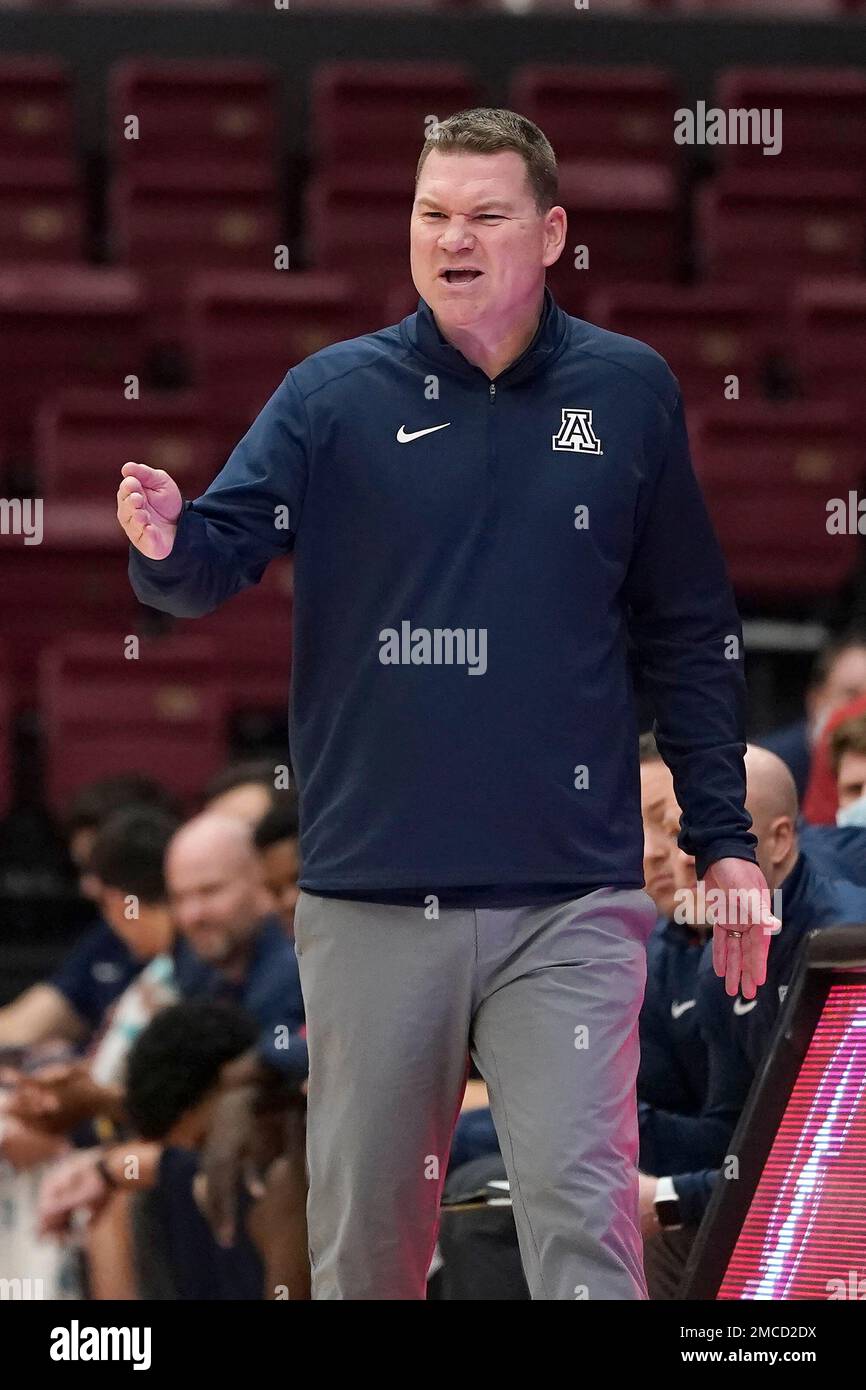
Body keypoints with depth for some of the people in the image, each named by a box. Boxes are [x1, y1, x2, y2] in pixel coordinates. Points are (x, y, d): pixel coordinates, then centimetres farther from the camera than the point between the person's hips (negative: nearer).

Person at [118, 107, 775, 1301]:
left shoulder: (629, 394, 4)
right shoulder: (332, 396, 2)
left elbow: (688, 633, 9)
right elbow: (221, 557, -7)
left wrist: (722, 836, 8)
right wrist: (166, 542, -30)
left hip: (568, 902, -1)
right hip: (371, 899, 1)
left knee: (580, 1209, -8)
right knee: (363, 1226, 10)